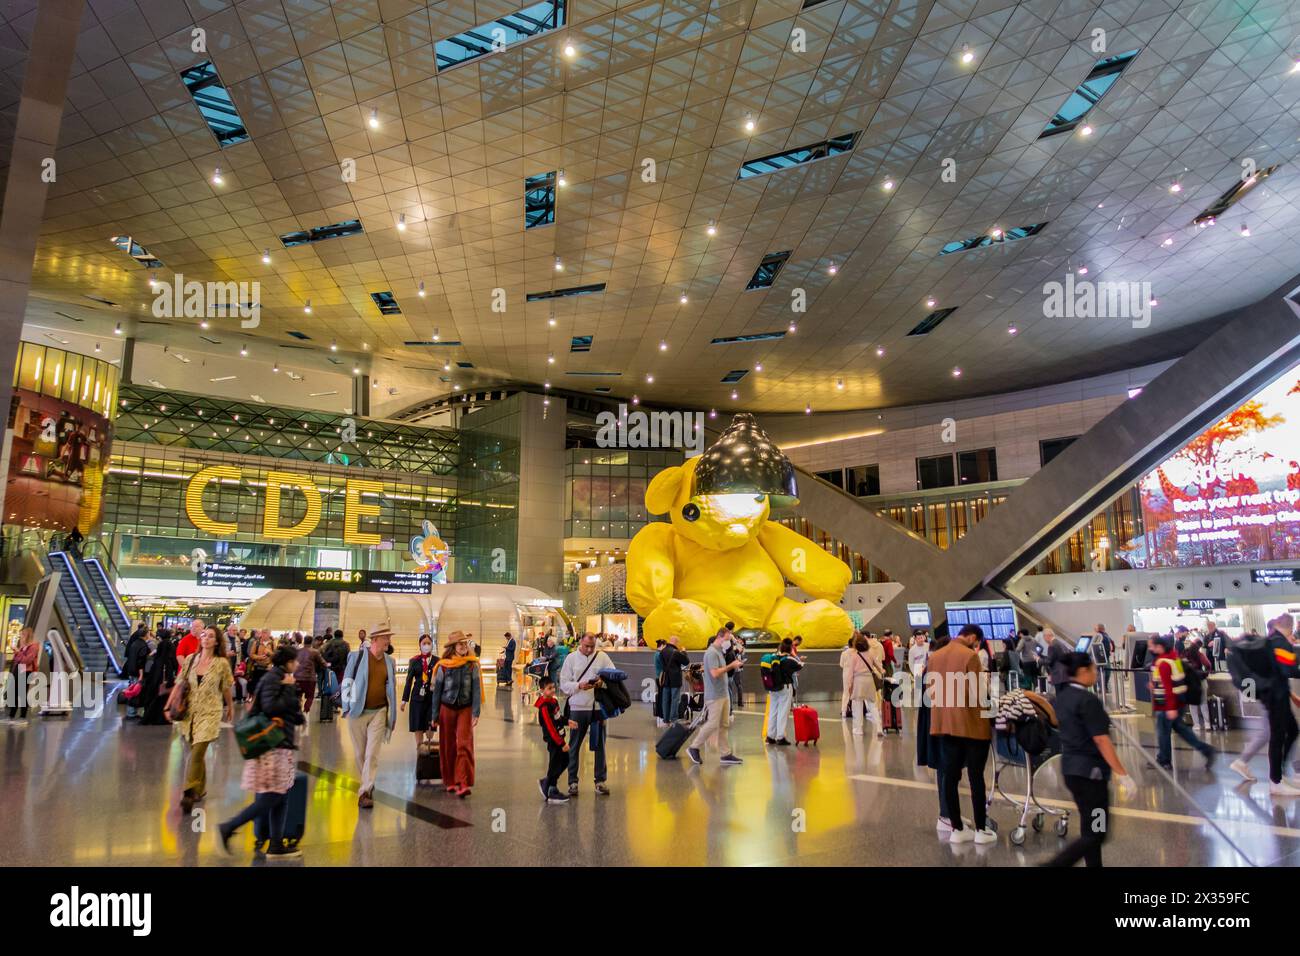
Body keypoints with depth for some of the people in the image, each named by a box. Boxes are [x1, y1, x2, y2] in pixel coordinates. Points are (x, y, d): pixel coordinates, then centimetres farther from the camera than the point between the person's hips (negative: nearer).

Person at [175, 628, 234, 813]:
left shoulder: (222, 663, -6)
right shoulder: (190, 659, 1)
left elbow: (226, 689, 5)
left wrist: (230, 707, 16)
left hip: (209, 713, -4)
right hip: (190, 712, 4)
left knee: (197, 753, -13)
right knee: (197, 753, 14)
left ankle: (188, 794, -8)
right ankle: (200, 789, 31)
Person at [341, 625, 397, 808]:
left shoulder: (389, 660, 6)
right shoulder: (357, 656, -6)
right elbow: (346, 681, -3)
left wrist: (393, 715, 14)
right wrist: (348, 706, -8)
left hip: (379, 712, 2)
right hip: (358, 711, -1)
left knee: (372, 754, -6)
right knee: (360, 753, 11)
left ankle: (365, 792, -3)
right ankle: (368, 784, 31)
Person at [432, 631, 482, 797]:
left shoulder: (472, 665, -4)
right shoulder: (443, 666, -3)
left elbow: (476, 690, -4)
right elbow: (436, 691, 4)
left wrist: (476, 713, -10)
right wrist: (435, 715, 6)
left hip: (465, 709, -1)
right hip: (447, 708, 1)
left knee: (464, 745, -10)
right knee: (448, 746, 9)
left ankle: (463, 784, -13)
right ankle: (450, 781, 23)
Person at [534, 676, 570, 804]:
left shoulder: (553, 701, 6)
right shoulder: (544, 707, -22)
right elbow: (550, 727, -22)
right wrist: (562, 743, -20)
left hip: (558, 738, 9)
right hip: (553, 740, -9)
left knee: (565, 760, 16)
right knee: (555, 765, 1)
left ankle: (546, 783, 29)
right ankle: (551, 793, 15)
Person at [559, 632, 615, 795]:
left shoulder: (602, 656, 3)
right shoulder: (571, 658, 2)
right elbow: (564, 683, 0)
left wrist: (603, 682, -18)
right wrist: (579, 686, -17)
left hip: (598, 706, 1)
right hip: (577, 708, 0)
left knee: (599, 745, 8)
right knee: (574, 745, 7)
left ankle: (600, 780, 20)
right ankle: (573, 781, 18)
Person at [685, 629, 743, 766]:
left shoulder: (719, 652, 15)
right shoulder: (711, 652, -16)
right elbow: (715, 673, -25)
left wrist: (733, 666, 7)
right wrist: (731, 666, -18)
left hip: (724, 694, 10)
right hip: (715, 695, -10)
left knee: (723, 725, 9)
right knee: (712, 724, -5)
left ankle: (726, 754, 12)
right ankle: (693, 748, 8)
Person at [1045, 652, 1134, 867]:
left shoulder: (1062, 696, 8)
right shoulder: (1088, 700, -18)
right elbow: (1101, 741, -19)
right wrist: (1122, 774, -15)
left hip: (1071, 768, 9)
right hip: (1089, 771, -9)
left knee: (1090, 828, 17)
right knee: (1096, 833, -3)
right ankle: (1052, 865, -11)